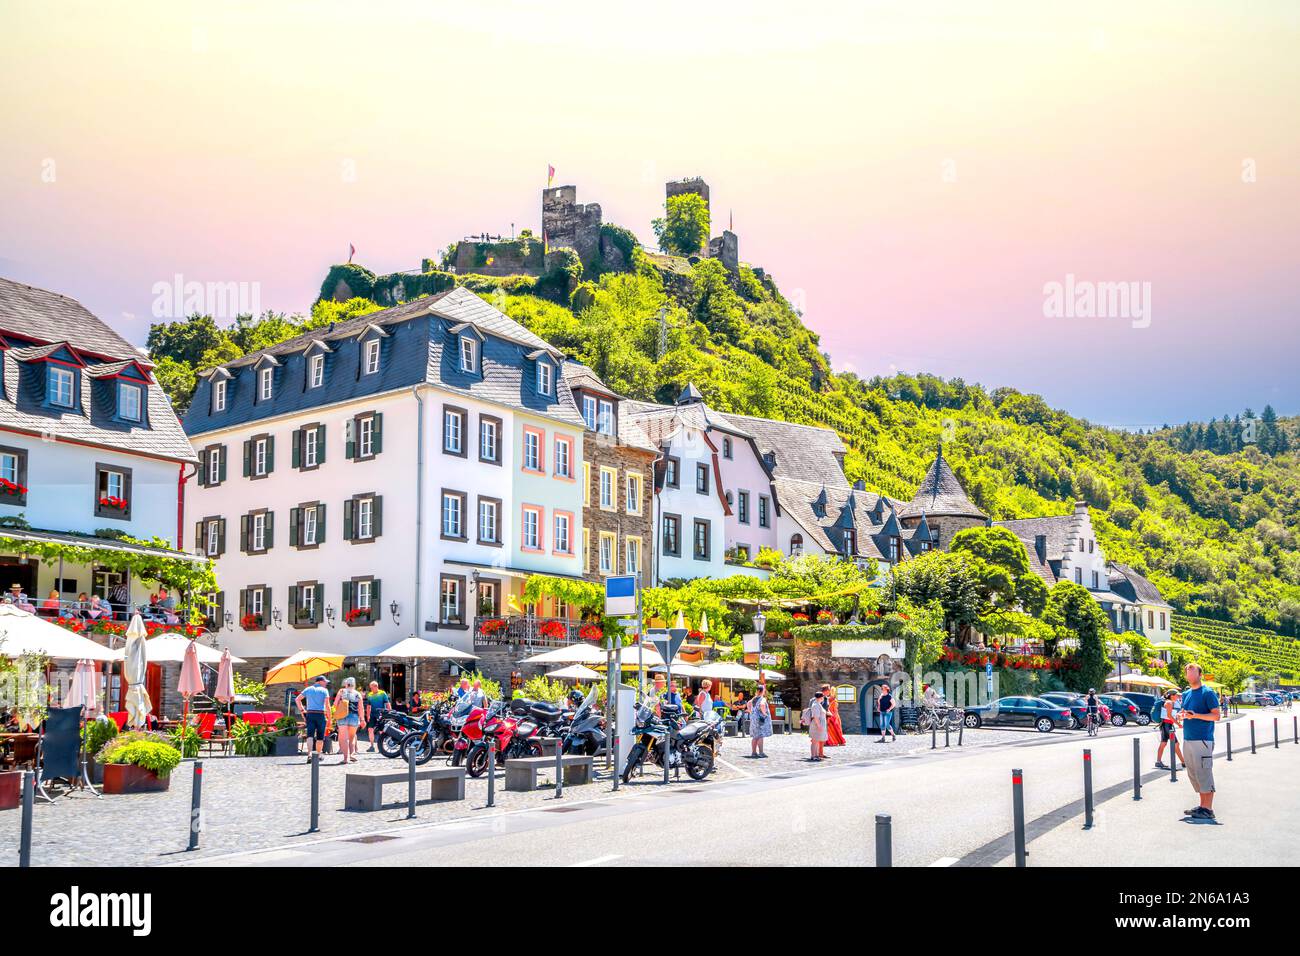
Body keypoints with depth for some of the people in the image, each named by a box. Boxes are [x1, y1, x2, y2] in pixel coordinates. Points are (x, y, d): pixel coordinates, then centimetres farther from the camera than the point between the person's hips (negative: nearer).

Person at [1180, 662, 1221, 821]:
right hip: (1188, 739, 8)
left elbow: (1216, 716, -10)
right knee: (1194, 775, 9)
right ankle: (1202, 806, 17)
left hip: (1202, 740, -8)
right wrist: (1182, 716, 3)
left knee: (1203, 774, -9)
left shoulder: (1208, 693, -5)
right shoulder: (1186, 694, 17)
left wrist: (1195, 715, -20)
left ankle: (1208, 809, -6)